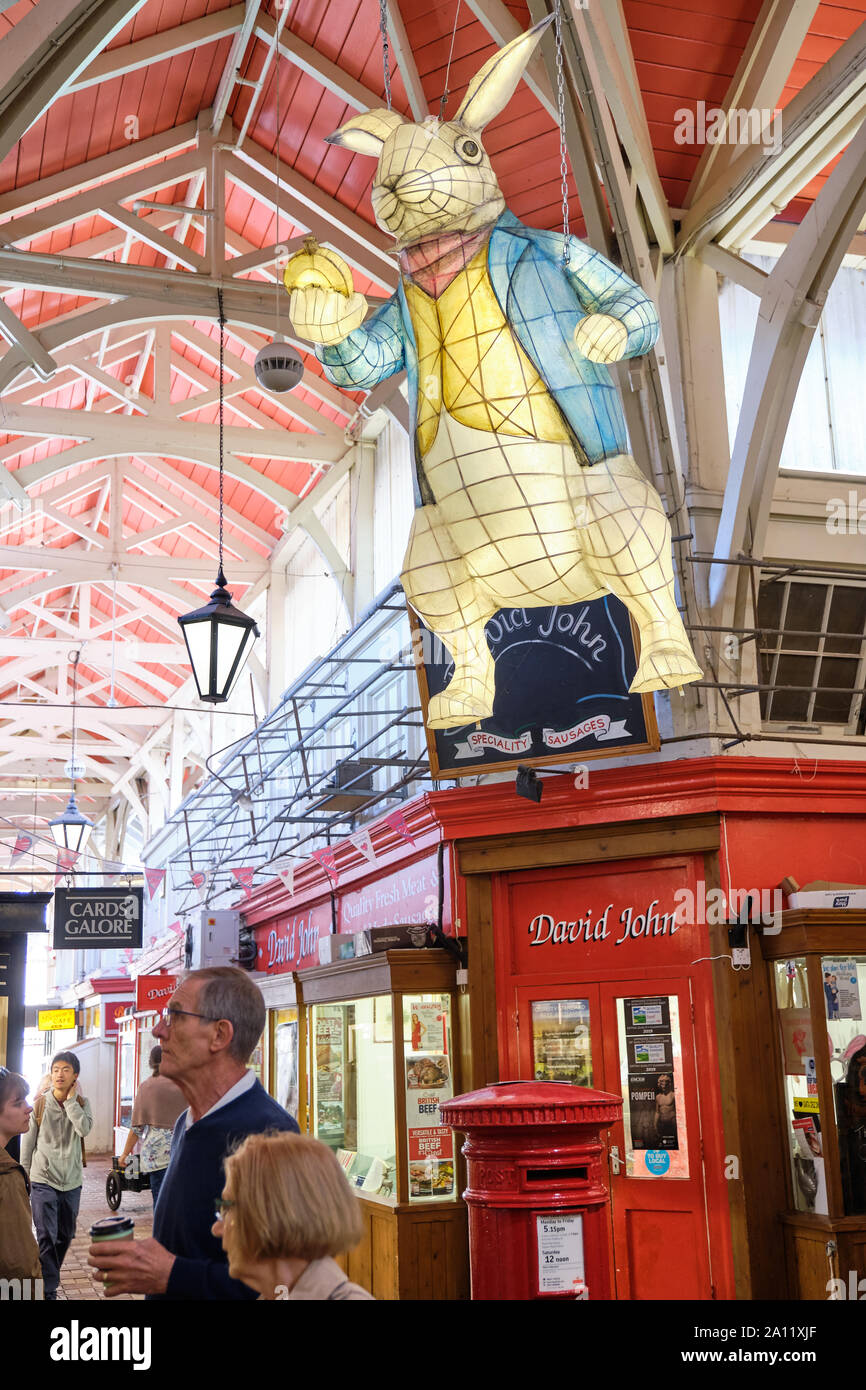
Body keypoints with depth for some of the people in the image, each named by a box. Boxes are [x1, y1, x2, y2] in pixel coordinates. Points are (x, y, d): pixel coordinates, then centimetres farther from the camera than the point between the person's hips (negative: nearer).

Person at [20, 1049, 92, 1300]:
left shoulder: (82, 1104, 2)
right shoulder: (40, 1104, -2)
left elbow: (85, 1129, -18)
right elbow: (28, 1142, 3)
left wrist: (70, 1100, -14)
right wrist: (24, 1176, 5)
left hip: (71, 1180, 2)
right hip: (43, 1179, -2)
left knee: (65, 1235, 13)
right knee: (46, 1237, -8)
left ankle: (49, 1276, 33)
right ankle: (49, 1290, -4)